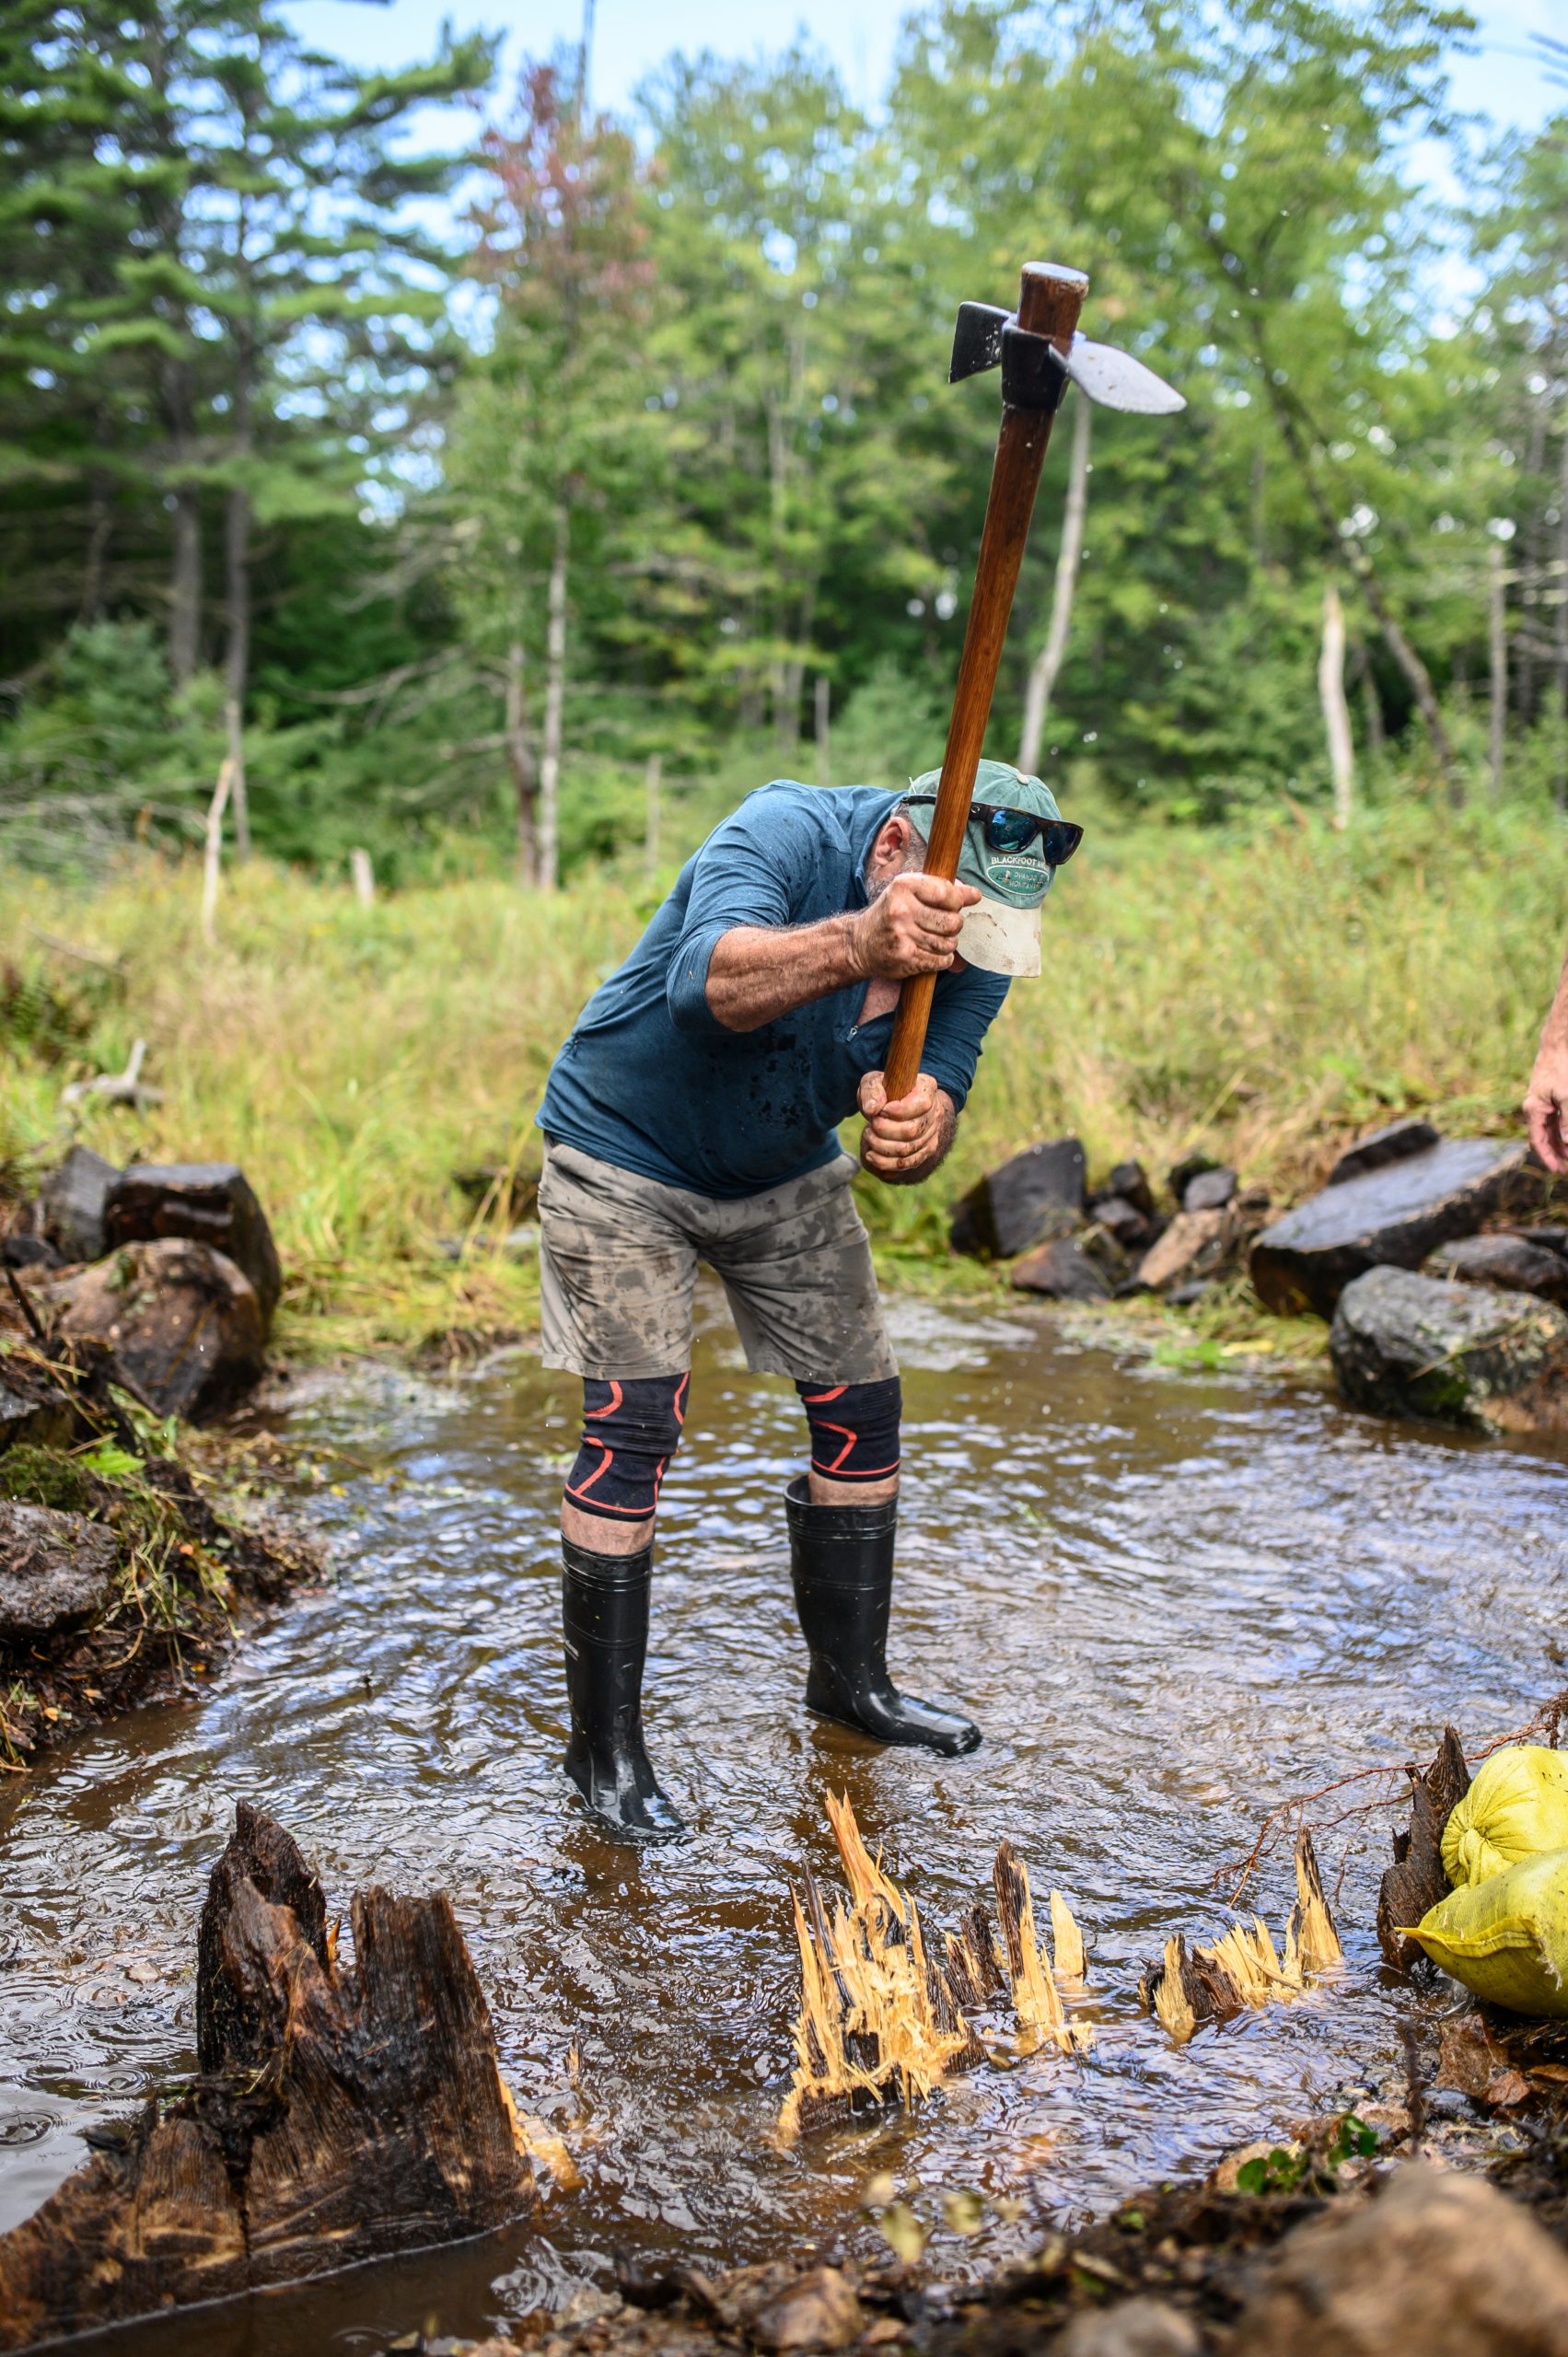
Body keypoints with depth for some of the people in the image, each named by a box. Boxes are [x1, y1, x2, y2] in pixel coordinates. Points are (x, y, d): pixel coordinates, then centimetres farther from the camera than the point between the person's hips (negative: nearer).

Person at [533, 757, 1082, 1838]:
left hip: (787, 1172, 6)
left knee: (862, 1404, 5)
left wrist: (913, 1131, -44)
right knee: (633, 1418, -15)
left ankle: (853, 1678, 25)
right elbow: (709, 981, -50)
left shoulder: (980, 940, -15)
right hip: (626, 1152, -6)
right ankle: (606, 1742, -4)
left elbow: (936, 1097, -19)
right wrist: (859, 943, -69)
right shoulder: (785, 831, -32)